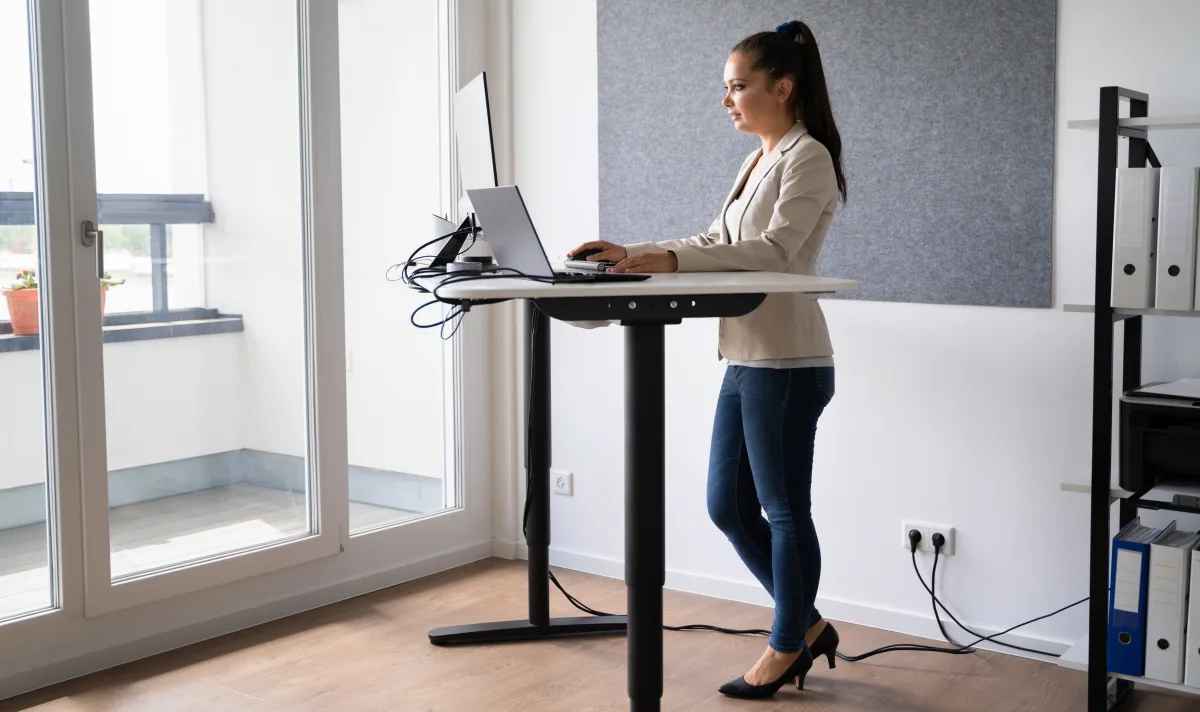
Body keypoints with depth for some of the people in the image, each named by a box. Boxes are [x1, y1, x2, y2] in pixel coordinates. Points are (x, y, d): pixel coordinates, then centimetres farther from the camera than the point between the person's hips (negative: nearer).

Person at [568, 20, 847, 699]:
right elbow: (714, 243, 20)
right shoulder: (760, 161, 18)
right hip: (748, 359, 10)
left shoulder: (808, 157, -10)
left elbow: (775, 250, -22)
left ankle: (788, 647, 20)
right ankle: (806, 626, 28)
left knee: (784, 510, 3)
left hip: (787, 362, -9)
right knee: (728, 504, 13)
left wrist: (669, 261, -30)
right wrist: (631, 255, 9)